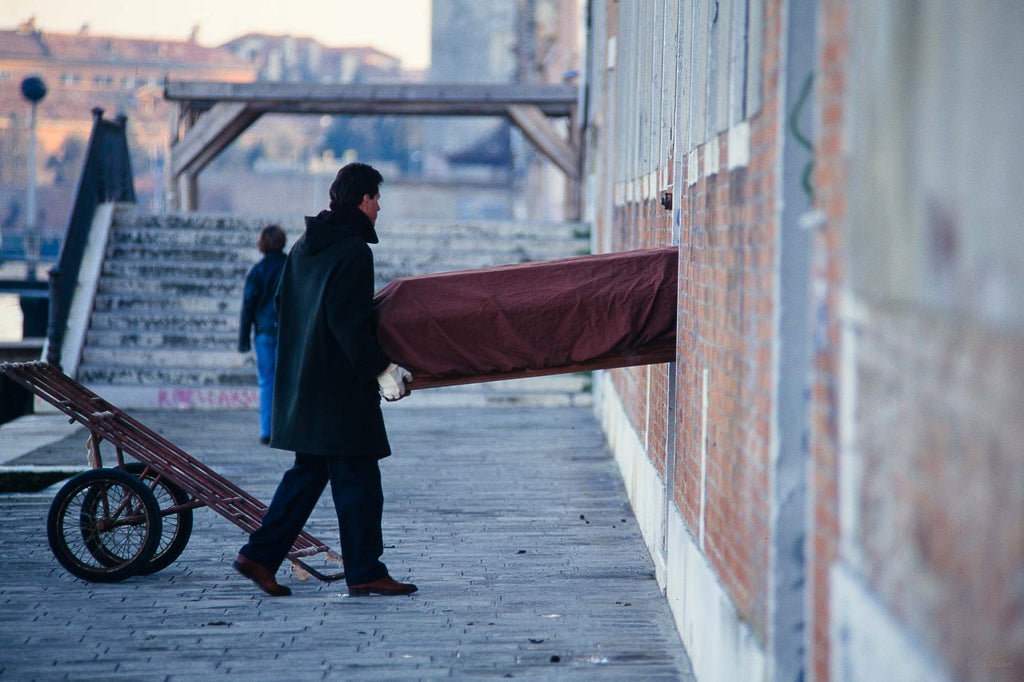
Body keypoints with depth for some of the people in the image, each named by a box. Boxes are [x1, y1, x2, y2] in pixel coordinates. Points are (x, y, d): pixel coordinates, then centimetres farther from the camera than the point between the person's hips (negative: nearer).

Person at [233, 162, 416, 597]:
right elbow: (350, 323, -21)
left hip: (303, 381, 9)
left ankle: (260, 555, 12)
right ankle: (365, 573, 3)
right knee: (357, 480, -2)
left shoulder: (304, 246, 13)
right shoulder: (353, 250, -14)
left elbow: (282, 307, 20)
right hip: (341, 389, -9)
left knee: (307, 474, 15)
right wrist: (381, 369, -17)